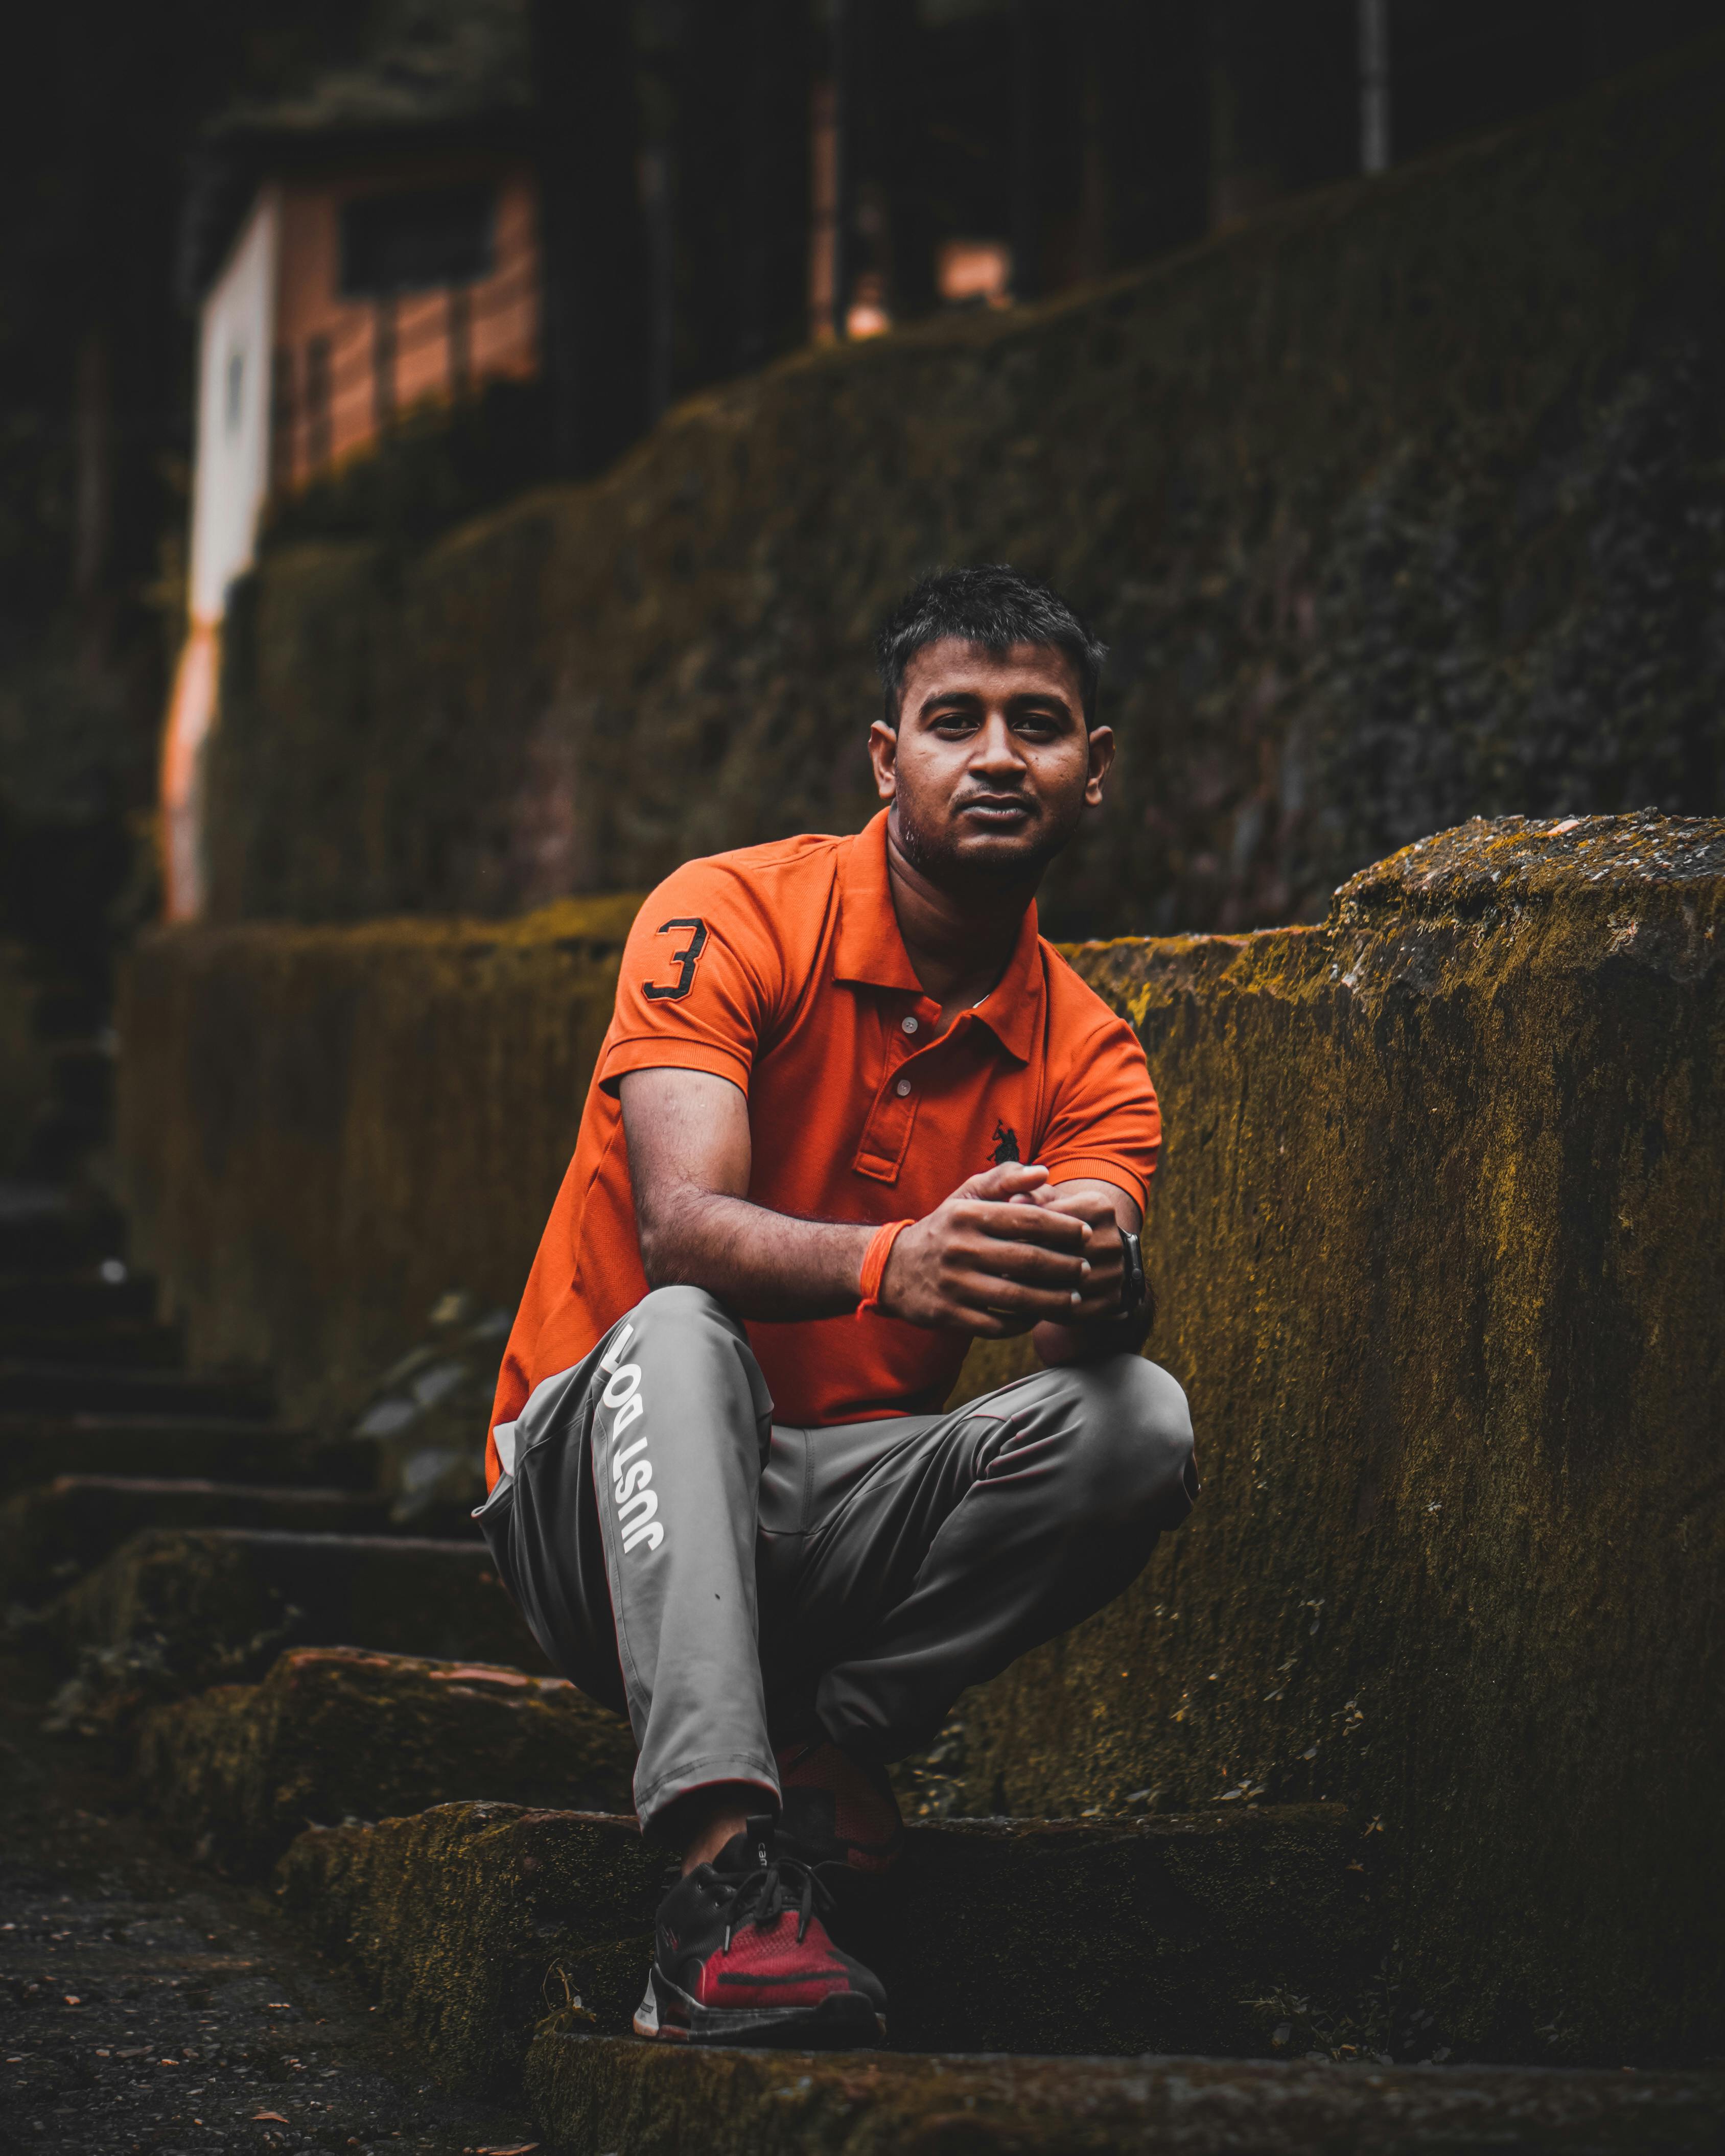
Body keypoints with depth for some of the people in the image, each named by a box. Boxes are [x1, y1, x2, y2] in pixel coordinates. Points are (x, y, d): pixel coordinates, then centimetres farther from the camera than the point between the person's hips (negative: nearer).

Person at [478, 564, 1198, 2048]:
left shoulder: (1086, 1055, 3)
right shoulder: (734, 918, -9)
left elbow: (1093, 1286, -16)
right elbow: (683, 1222, -25)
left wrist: (1096, 1279, -42)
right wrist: (890, 1265, -46)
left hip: (837, 1520, 3)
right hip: (598, 1495, -3)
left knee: (1139, 1424, -22)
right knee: (679, 1335, -37)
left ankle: (828, 1739, -15)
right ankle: (722, 1868, -48)